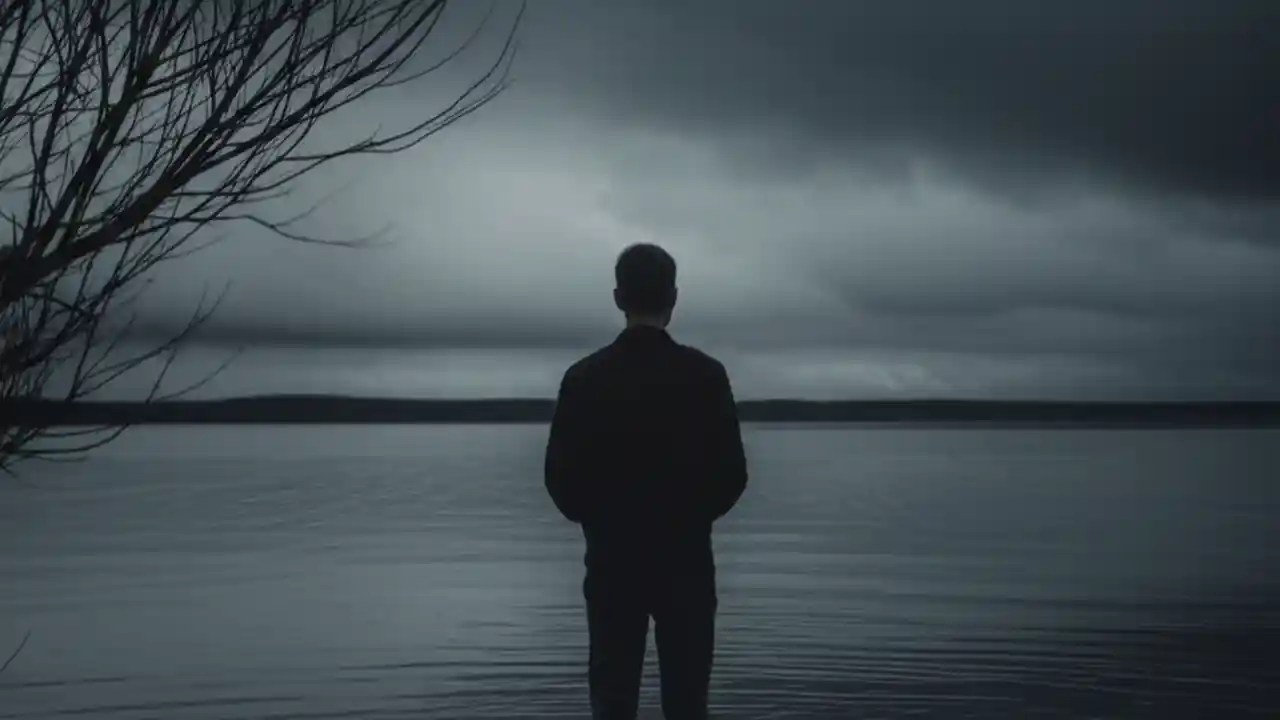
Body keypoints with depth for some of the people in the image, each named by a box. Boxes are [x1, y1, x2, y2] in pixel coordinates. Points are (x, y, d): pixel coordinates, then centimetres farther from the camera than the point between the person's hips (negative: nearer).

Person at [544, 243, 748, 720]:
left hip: (611, 562, 1)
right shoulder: (706, 374, -7)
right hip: (686, 561, 0)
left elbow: (560, 476, -3)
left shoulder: (584, 377, -5)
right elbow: (731, 474, -6)